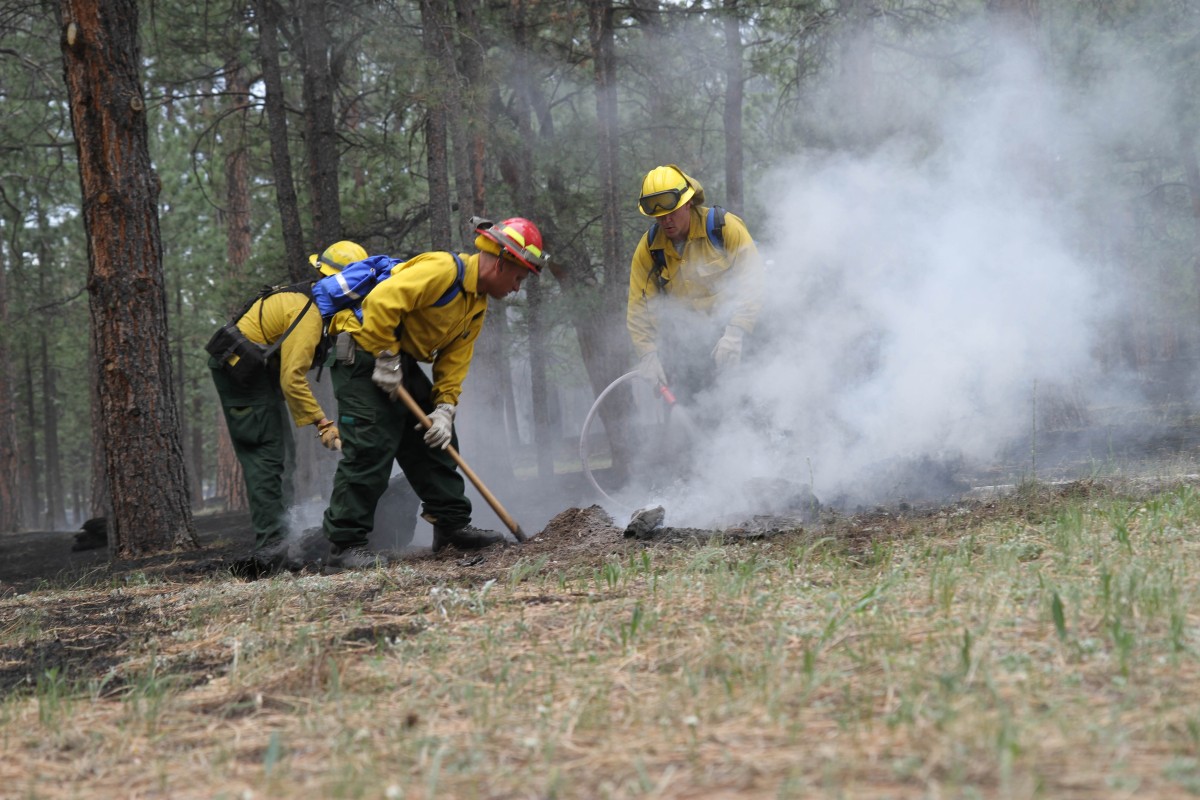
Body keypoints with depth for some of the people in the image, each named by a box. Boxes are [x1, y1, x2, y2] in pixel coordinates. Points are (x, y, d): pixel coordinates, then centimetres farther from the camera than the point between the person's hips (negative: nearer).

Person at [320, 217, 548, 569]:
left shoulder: (477, 305, 11)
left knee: (436, 441, 13)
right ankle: (345, 543, -9)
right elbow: (380, 301, -29)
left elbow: (454, 360, 11)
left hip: (402, 363, 10)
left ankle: (452, 524, 24)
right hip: (366, 357, -10)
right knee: (370, 450, -13)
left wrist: (444, 409, -3)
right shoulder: (442, 270, -21)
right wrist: (386, 360, -22)